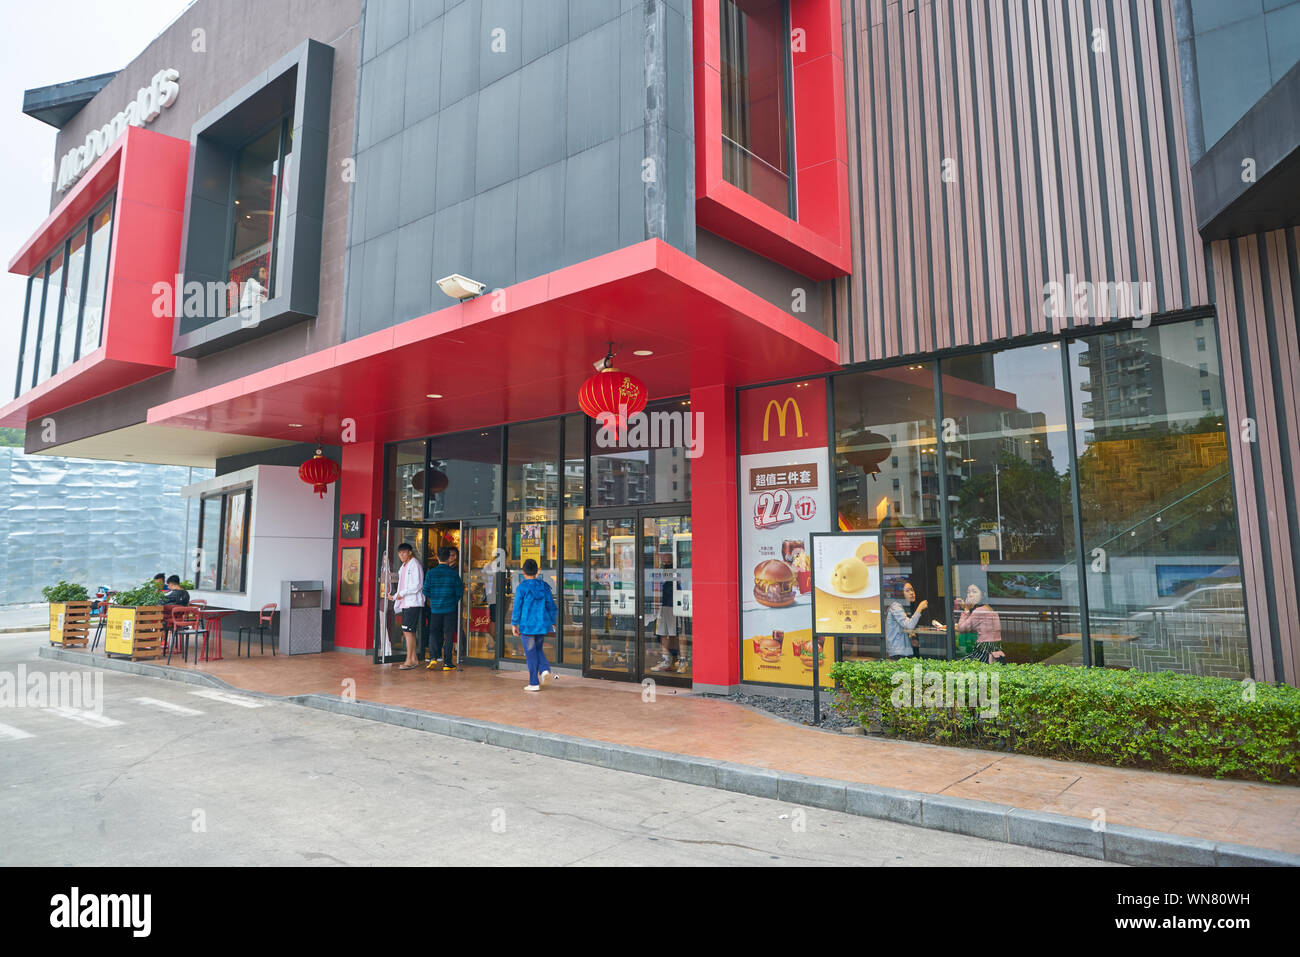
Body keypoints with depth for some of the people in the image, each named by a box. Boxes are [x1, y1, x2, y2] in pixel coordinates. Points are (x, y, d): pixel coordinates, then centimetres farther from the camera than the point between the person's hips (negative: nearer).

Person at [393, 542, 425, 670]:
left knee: (408, 630, -12)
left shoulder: (414, 565, -9)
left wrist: (402, 594, -12)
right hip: (405, 603, 9)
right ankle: (414, 659, 16)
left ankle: (409, 660, -11)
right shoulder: (404, 566, 19)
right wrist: (396, 596, 17)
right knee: (407, 631, 9)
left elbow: (417, 585, -16)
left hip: (413, 603, -9)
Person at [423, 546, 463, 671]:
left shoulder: (431, 573, -3)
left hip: (435, 608, 1)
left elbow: (426, 591, -2)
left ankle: (433, 657, -1)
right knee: (449, 635, 4)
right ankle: (447, 663, 5)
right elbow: (460, 591, -5)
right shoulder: (454, 573, -6)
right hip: (450, 609, -1)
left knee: (433, 632, 15)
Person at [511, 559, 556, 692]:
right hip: (542, 625, 4)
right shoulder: (544, 586, 2)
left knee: (531, 653, 4)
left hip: (527, 625, -4)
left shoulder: (521, 588, -10)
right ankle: (545, 669, -1)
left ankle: (534, 683, 7)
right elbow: (551, 606, 5)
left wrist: (514, 624, 0)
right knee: (538, 649, 22)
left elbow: (517, 608, -9)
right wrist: (552, 623, 13)